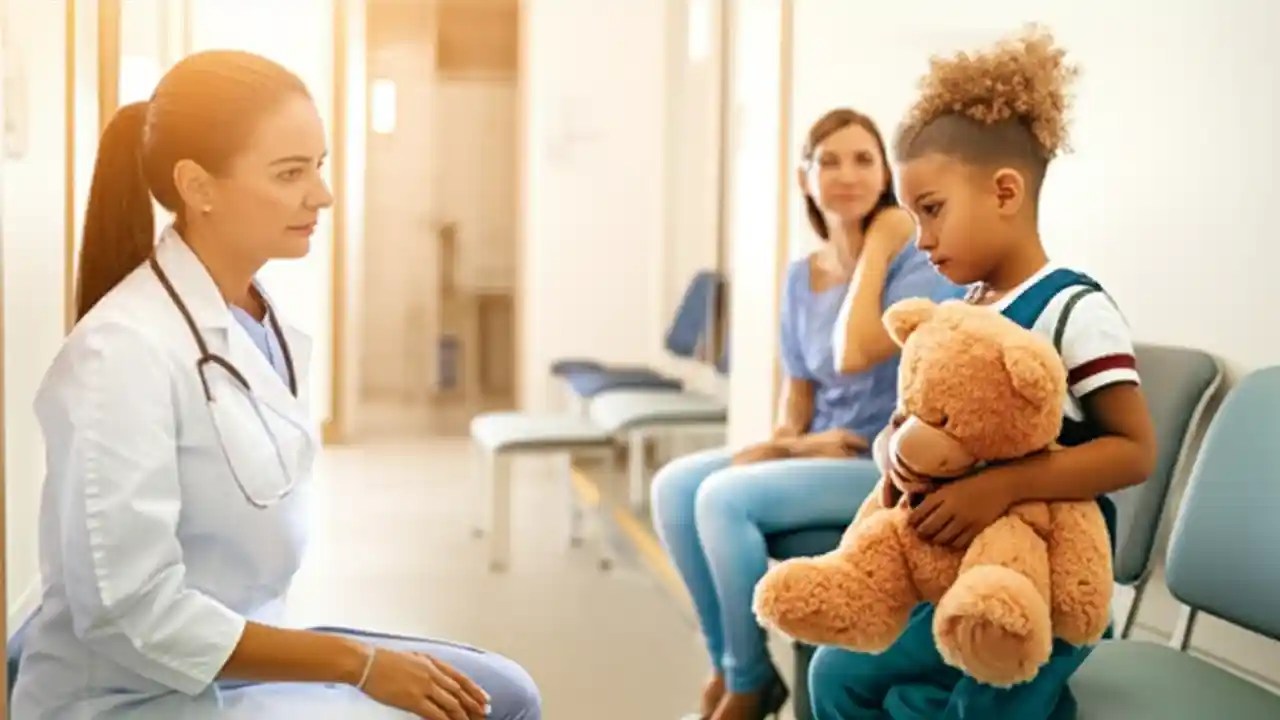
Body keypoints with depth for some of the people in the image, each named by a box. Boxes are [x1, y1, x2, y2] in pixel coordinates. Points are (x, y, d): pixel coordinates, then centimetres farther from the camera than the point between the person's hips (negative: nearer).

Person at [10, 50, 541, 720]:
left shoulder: (265, 322, 2)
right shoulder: (123, 351, -22)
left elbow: (249, 545, 9)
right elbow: (131, 616, -23)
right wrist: (359, 663, -20)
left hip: (242, 651, 8)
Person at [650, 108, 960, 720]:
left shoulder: (920, 263, -12)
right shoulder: (801, 277, 9)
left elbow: (856, 354, -26)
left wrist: (876, 250, -17)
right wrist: (793, 440, -6)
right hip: (823, 454, 7)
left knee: (724, 498, -25)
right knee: (673, 485, -11)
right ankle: (724, 667, 1)